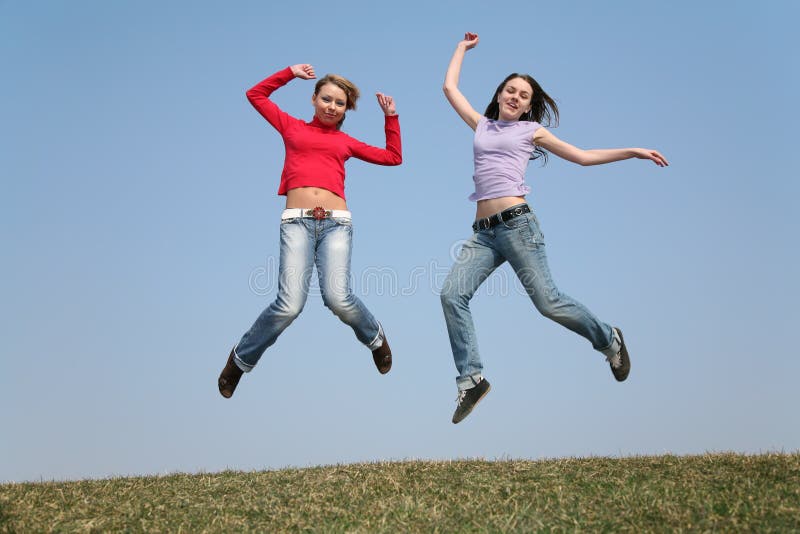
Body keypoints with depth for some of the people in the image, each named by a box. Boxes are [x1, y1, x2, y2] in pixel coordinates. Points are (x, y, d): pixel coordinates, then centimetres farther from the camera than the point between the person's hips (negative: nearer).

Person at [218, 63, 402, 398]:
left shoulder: (345, 142, 24)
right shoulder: (291, 128, 21)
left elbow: (393, 157, 30)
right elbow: (256, 95, 30)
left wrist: (390, 116, 28)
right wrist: (290, 73, 27)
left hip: (336, 223, 1)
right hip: (296, 222, -1)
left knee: (339, 298, -22)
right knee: (289, 305, -19)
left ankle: (374, 338, 12)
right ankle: (240, 360, 7)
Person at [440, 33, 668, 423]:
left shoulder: (532, 130, 13)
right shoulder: (482, 125, 22)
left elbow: (582, 156, 15)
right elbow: (450, 87, 27)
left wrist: (633, 151, 11)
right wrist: (464, 47, 36)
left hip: (517, 224, -4)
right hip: (483, 231, 4)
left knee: (547, 301, -9)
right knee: (452, 293, -16)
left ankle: (609, 340, 16)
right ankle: (471, 379, -14)